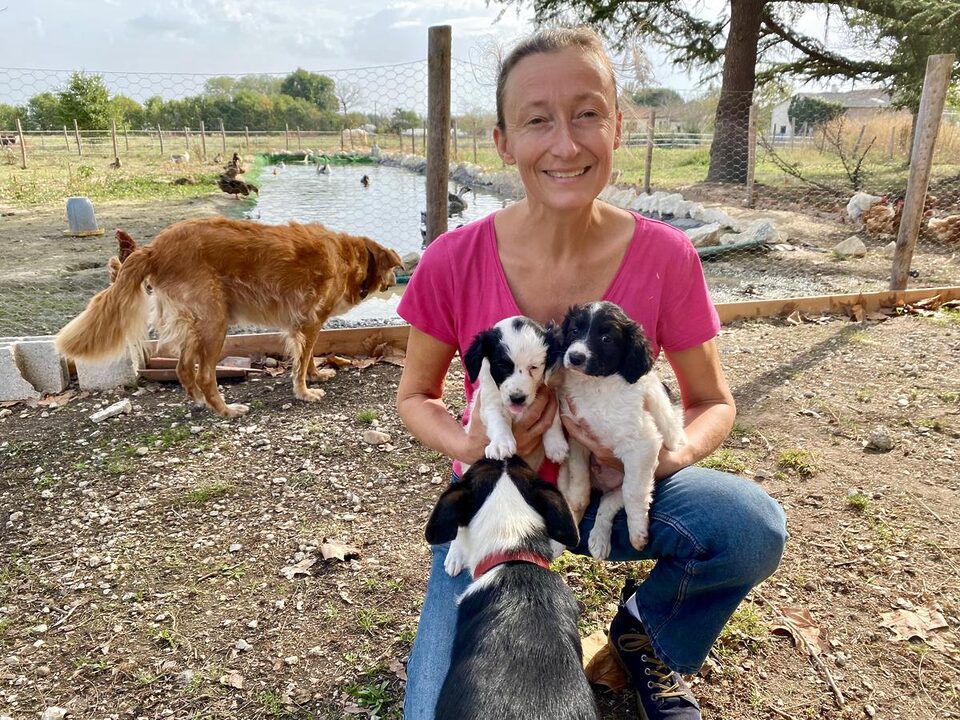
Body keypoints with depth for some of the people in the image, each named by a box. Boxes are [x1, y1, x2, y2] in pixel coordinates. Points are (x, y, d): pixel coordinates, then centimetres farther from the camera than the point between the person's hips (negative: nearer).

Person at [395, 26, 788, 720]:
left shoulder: (665, 257, -16)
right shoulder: (455, 260, -18)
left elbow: (713, 403, -3)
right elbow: (416, 396, -3)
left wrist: (669, 455, -25)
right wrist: (470, 448, -24)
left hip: (612, 486, 1)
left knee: (754, 525, -28)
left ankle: (646, 635, 7)